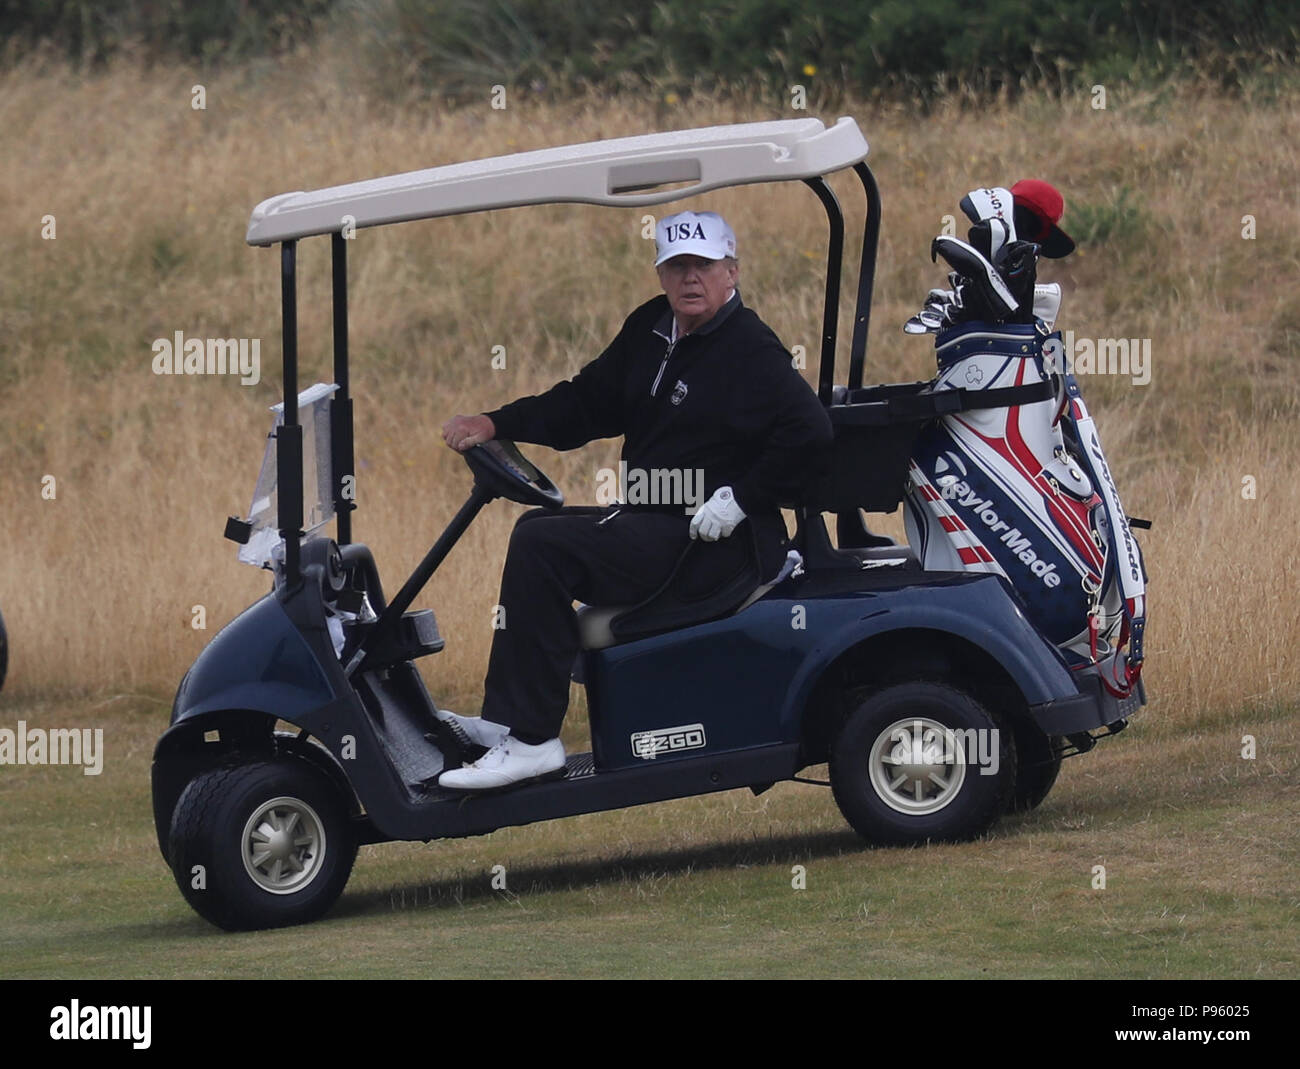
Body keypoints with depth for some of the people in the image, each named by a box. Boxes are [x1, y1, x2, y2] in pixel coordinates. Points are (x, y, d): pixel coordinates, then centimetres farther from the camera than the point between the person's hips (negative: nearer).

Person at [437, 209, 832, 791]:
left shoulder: (751, 352, -14)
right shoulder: (651, 329, 12)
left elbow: (810, 434, -25)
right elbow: (587, 401, 16)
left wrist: (740, 498, -26)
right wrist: (495, 425, 4)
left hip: (707, 541, -10)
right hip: (649, 523, 10)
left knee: (544, 543, -22)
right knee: (539, 530, 25)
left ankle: (530, 741, -23)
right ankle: (502, 717, 26)